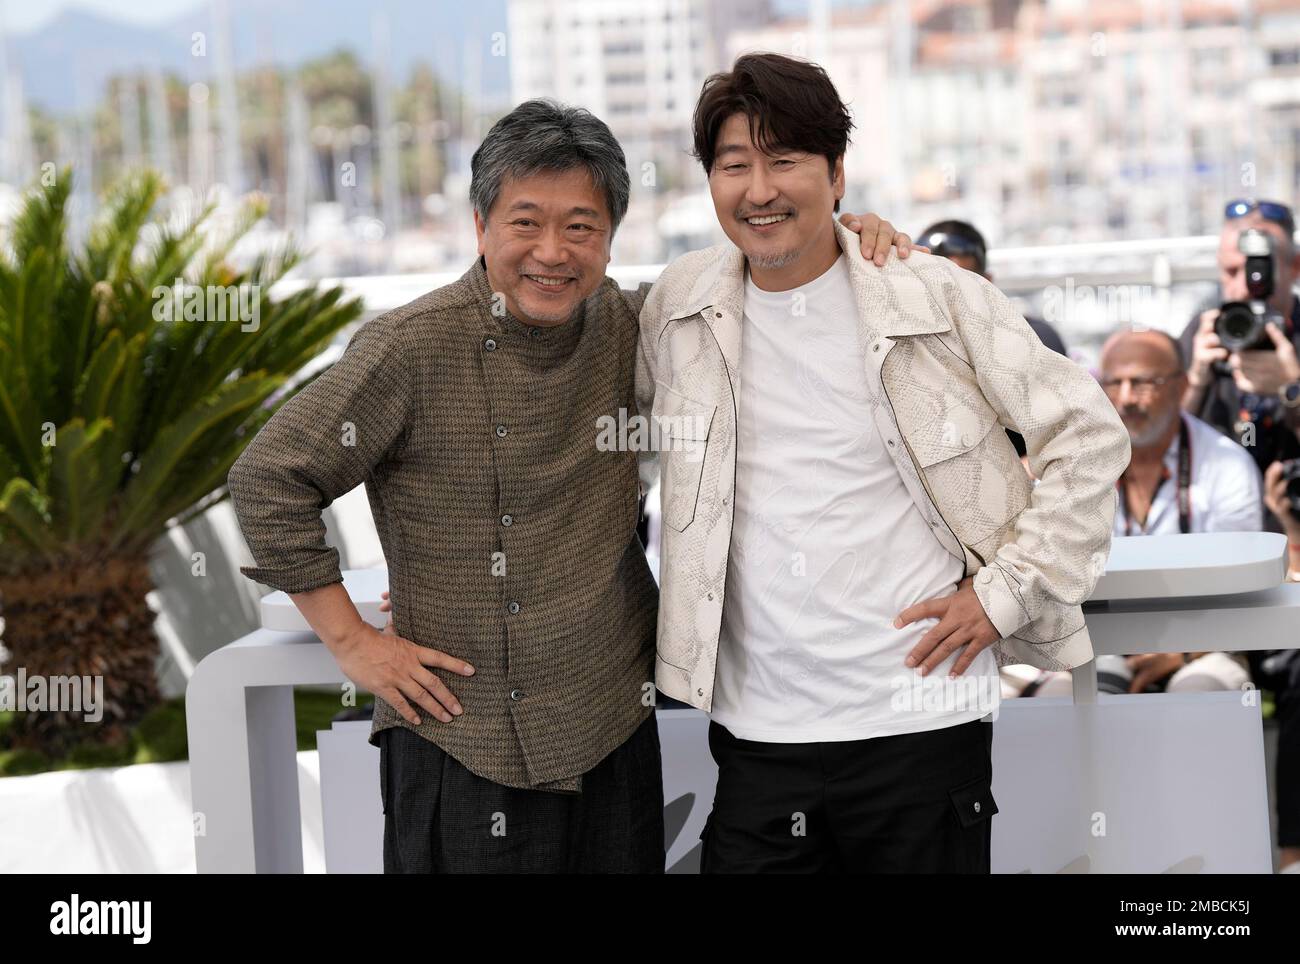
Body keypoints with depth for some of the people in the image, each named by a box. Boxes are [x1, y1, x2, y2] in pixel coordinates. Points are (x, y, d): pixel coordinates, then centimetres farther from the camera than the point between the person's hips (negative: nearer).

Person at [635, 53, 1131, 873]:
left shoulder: (939, 298, -4)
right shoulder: (679, 305, 4)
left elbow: (1090, 435, 0)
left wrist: (1007, 590, -5)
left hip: (925, 719, -2)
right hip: (758, 735, 2)